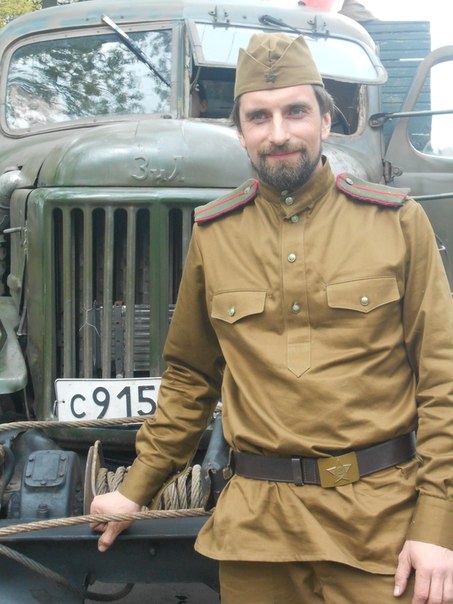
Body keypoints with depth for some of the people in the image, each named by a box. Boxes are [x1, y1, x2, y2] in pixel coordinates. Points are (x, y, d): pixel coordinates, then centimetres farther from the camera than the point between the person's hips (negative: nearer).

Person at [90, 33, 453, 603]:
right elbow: (189, 378, 15)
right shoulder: (212, 235, 6)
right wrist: (136, 489, 15)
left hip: (380, 521, -1)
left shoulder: (398, 221, 0)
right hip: (256, 527, 2)